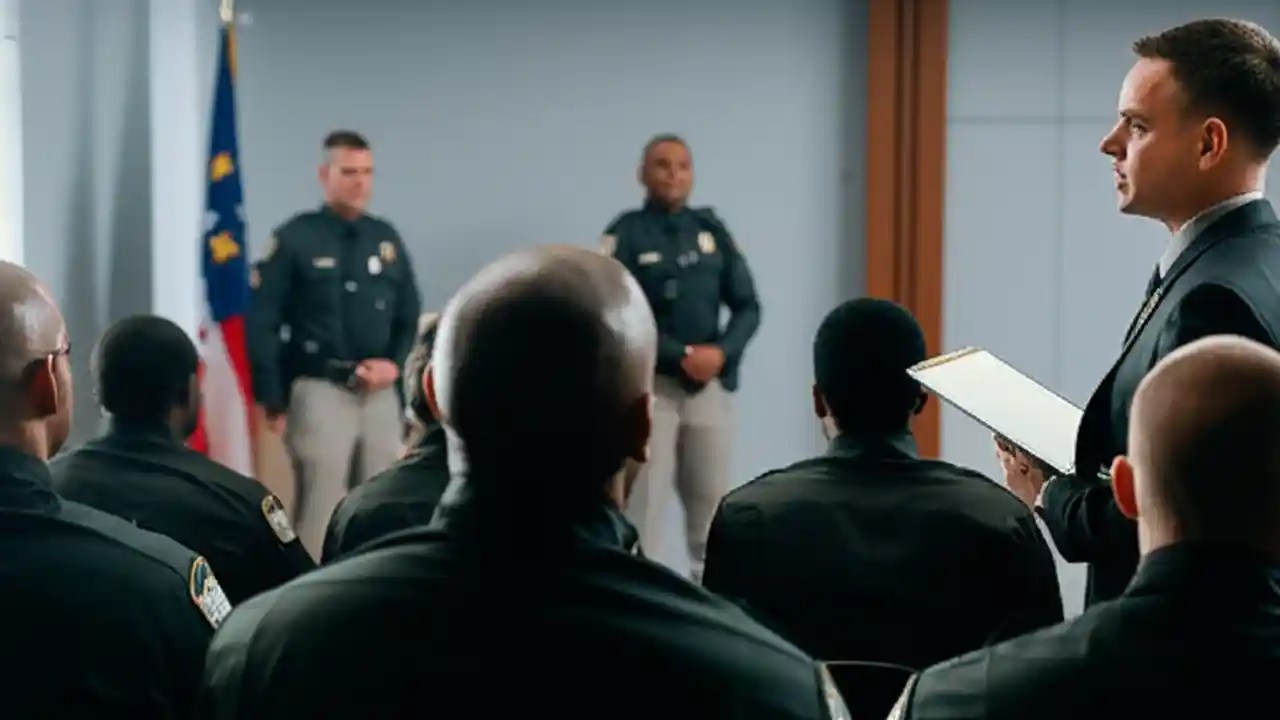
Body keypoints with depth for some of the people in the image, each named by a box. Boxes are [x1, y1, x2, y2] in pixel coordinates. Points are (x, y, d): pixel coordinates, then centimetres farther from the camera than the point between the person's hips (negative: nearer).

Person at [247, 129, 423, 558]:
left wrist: (395, 364, -5)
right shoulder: (294, 239, -4)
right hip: (320, 393, -5)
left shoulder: (387, 239, 10)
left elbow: (410, 318, 15)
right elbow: (262, 325, -5)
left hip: (380, 396, 5)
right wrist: (274, 402, -9)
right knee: (320, 514, -6)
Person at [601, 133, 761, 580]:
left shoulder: (711, 229, 9)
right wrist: (682, 356, -16)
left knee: (712, 499, 7)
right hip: (648, 384, -4)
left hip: (711, 384, 4)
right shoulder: (626, 234, -4)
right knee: (645, 501, -6)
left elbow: (747, 306, 9)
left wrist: (721, 353, -9)